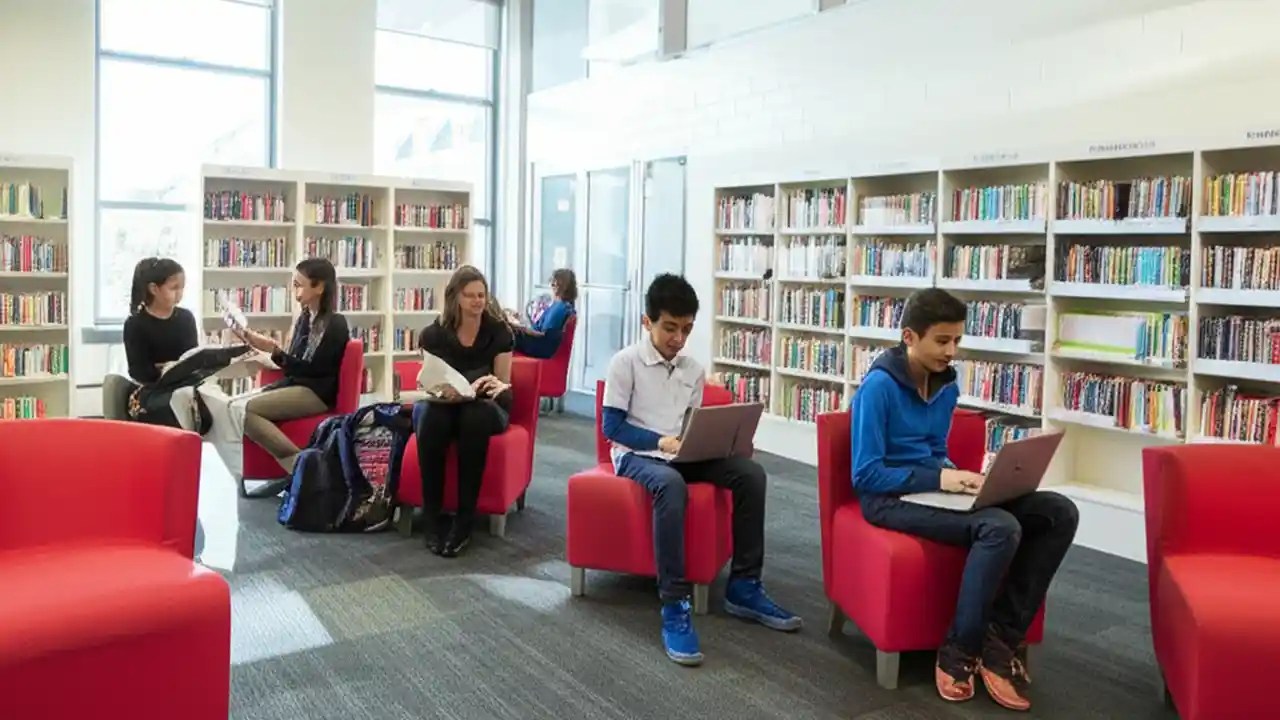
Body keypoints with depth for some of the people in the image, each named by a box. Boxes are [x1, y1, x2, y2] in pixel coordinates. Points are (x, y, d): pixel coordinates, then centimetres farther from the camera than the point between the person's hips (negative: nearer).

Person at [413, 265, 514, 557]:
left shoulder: (498, 331, -4)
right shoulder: (434, 334, -4)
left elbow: (504, 384, 0)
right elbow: (430, 386, -7)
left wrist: (495, 386, -27)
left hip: (486, 407, 0)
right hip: (443, 404, 1)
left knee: (476, 415, -38)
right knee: (431, 416, -36)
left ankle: (465, 519, -31)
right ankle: (433, 517, -27)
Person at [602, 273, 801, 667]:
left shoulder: (693, 369, 10)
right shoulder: (625, 362, -7)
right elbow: (611, 426, -10)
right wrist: (660, 441, -22)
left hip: (680, 454, 6)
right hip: (636, 455, -6)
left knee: (749, 472, -16)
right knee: (671, 483, -40)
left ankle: (743, 586, -7)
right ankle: (674, 605, -36)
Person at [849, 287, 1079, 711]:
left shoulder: (947, 386, 8)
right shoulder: (878, 387, -15)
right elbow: (866, 475, -17)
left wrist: (956, 478, -4)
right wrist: (939, 479, -22)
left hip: (933, 489, 8)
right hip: (889, 498, -8)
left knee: (1059, 513, -8)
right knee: (1000, 528, -32)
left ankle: (1003, 635, -6)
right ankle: (960, 652, -15)